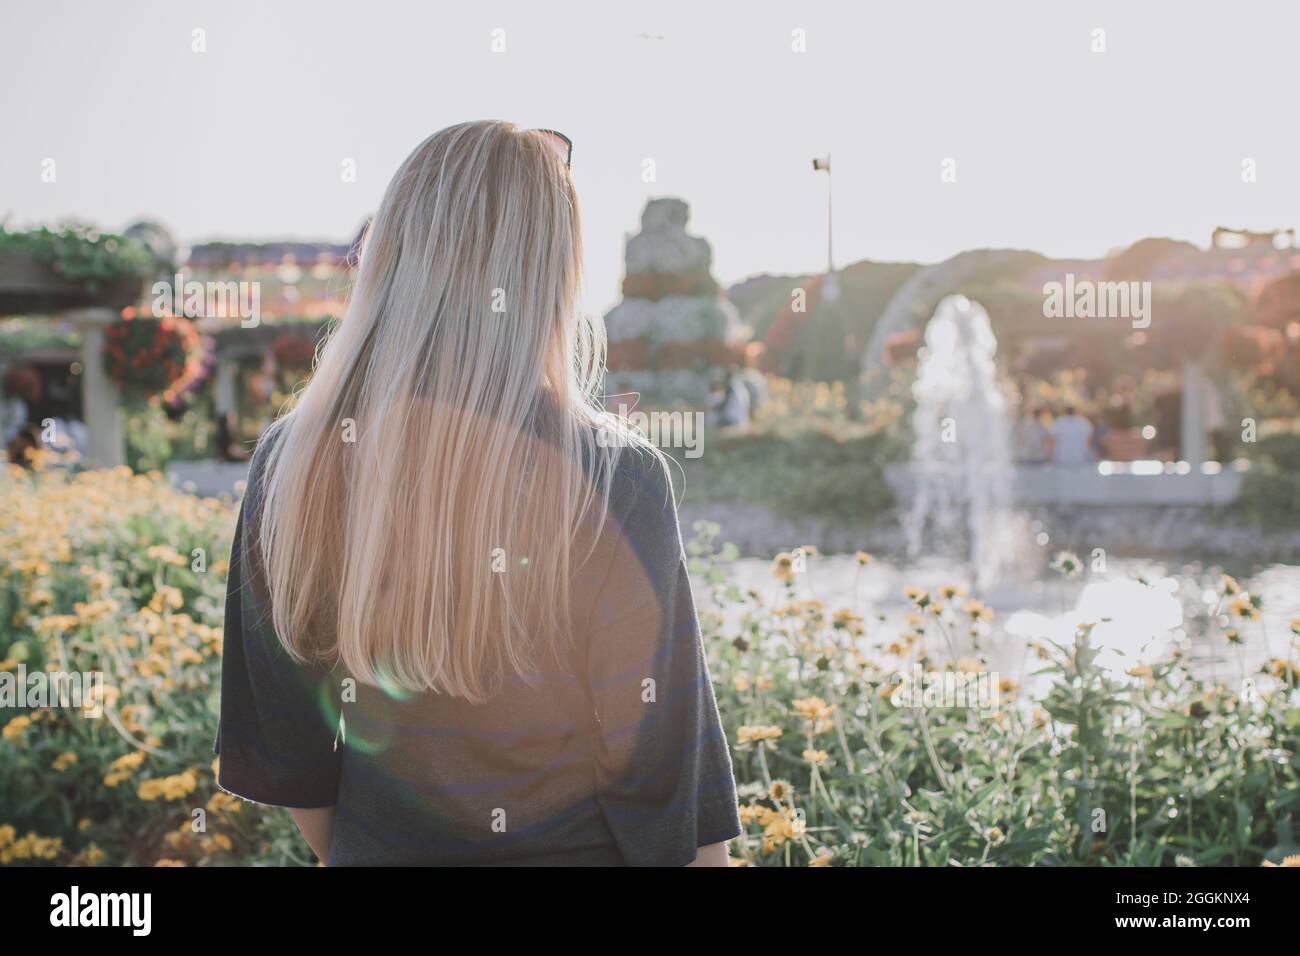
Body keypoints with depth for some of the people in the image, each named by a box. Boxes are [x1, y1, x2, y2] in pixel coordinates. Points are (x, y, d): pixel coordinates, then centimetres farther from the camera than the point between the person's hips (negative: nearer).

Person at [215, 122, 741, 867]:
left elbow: (284, 753, 0)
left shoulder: (290, 464, -10)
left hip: (376, 848, 4)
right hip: (572, 849, -3)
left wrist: (349, 855, 15)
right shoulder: (613, 481, -23)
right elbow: (664, 771, -16)